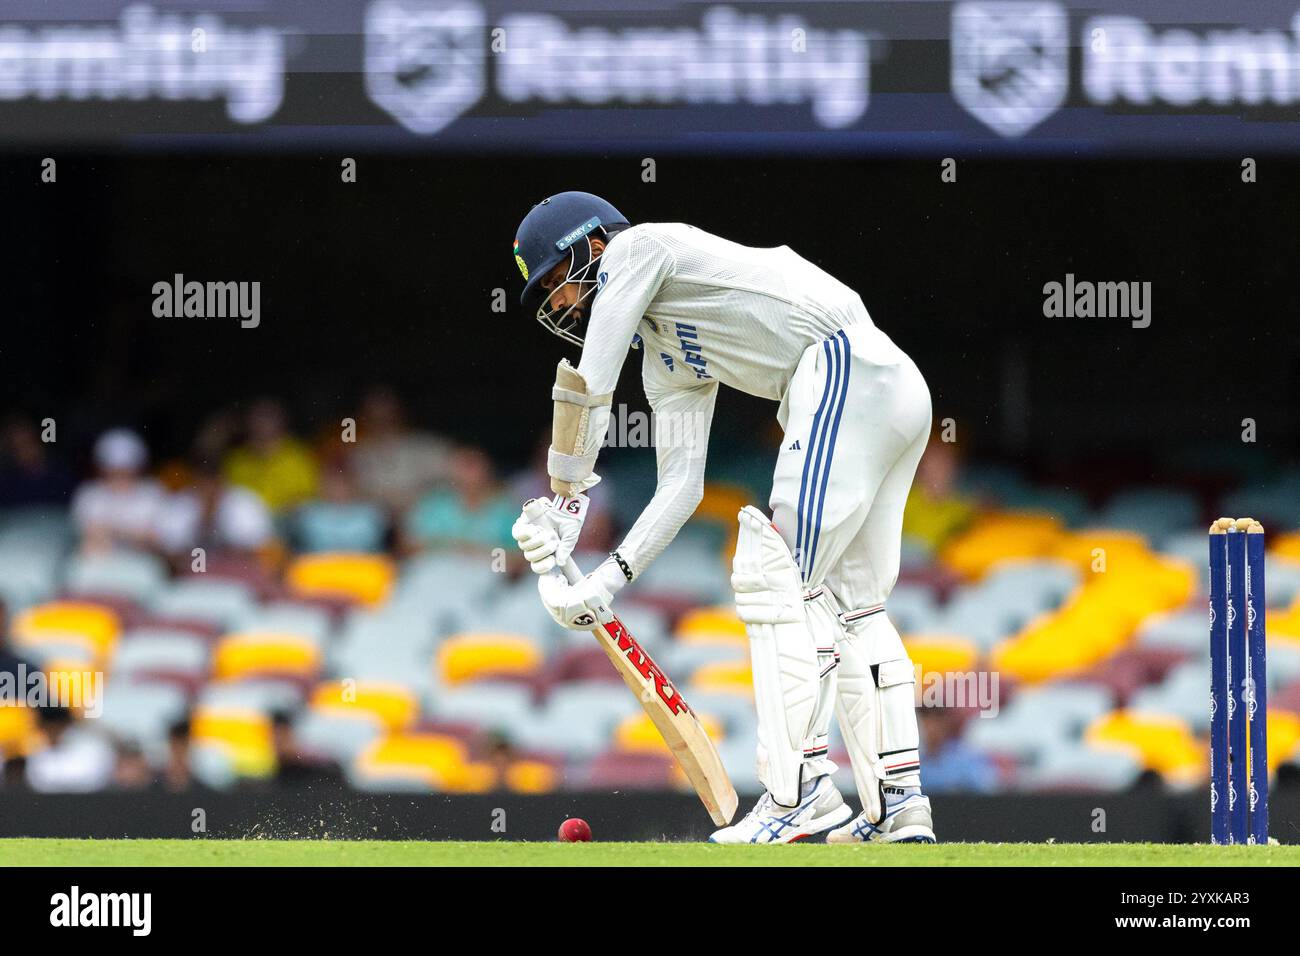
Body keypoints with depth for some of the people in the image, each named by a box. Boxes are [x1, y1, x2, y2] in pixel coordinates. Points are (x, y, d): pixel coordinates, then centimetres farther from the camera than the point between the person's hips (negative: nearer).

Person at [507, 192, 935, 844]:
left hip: (848, 368, -10)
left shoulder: (636, 249, 6)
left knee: (777, 578, -13)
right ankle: (899, 807, 10)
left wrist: (565, 505, 7)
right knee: (847, 600, 12)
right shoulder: (666, 362, 28)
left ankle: (803, 796, -18)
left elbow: (588, 389, 0)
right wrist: (603, 583, 10)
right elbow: (682, 485, 20)